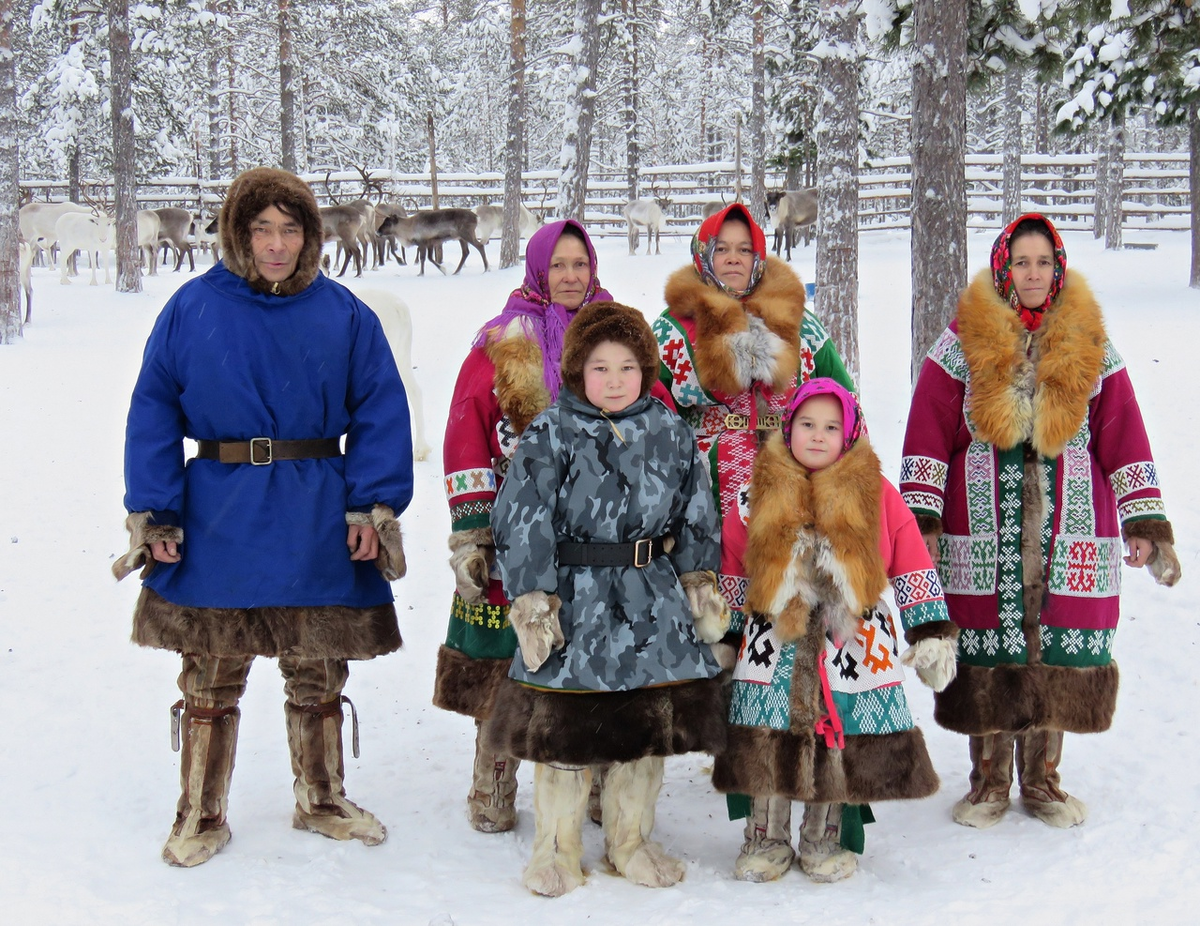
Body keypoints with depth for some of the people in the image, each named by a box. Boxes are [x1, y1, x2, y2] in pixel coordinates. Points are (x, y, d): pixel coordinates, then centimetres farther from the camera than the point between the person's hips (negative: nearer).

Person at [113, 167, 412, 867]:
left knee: (318, 677, 14)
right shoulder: (192, 309, -3)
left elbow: (380, 412, 0)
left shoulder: (345, 315, 0)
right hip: (217, 523, -1)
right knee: (211, 679, 8)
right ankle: (201, 817, 23)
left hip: (317, 527, 1)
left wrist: (372, 503, -10)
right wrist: (152, 513, -7)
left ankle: (322, 802, 32)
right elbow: (154, 413, -1)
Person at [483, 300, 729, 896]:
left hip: (653, 605, 3)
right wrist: (531, 600, -11)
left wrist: (700, 583, 12)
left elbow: (696, 515, 14)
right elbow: (521, 523, -7)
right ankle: (558, 847, 19)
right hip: (574, 599, -3)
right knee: (563, 729, 2)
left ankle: (631, 841, 27)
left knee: (648, 725, 10)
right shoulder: (550, 435, -6)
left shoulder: (669, 432, 5)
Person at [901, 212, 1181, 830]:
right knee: (987, 658, 2)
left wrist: (1146, 524, 2)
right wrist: (920, 518, -5)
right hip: (981, 533, -1)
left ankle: (1042, 780, 20)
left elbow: (1124, 435, 7)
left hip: (1069, 533, 1)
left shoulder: (1089, 343, 8)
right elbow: (928, 431, 2)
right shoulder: (964, 340, 3)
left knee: (1058, 659, 4)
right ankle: (989, 780, 17)